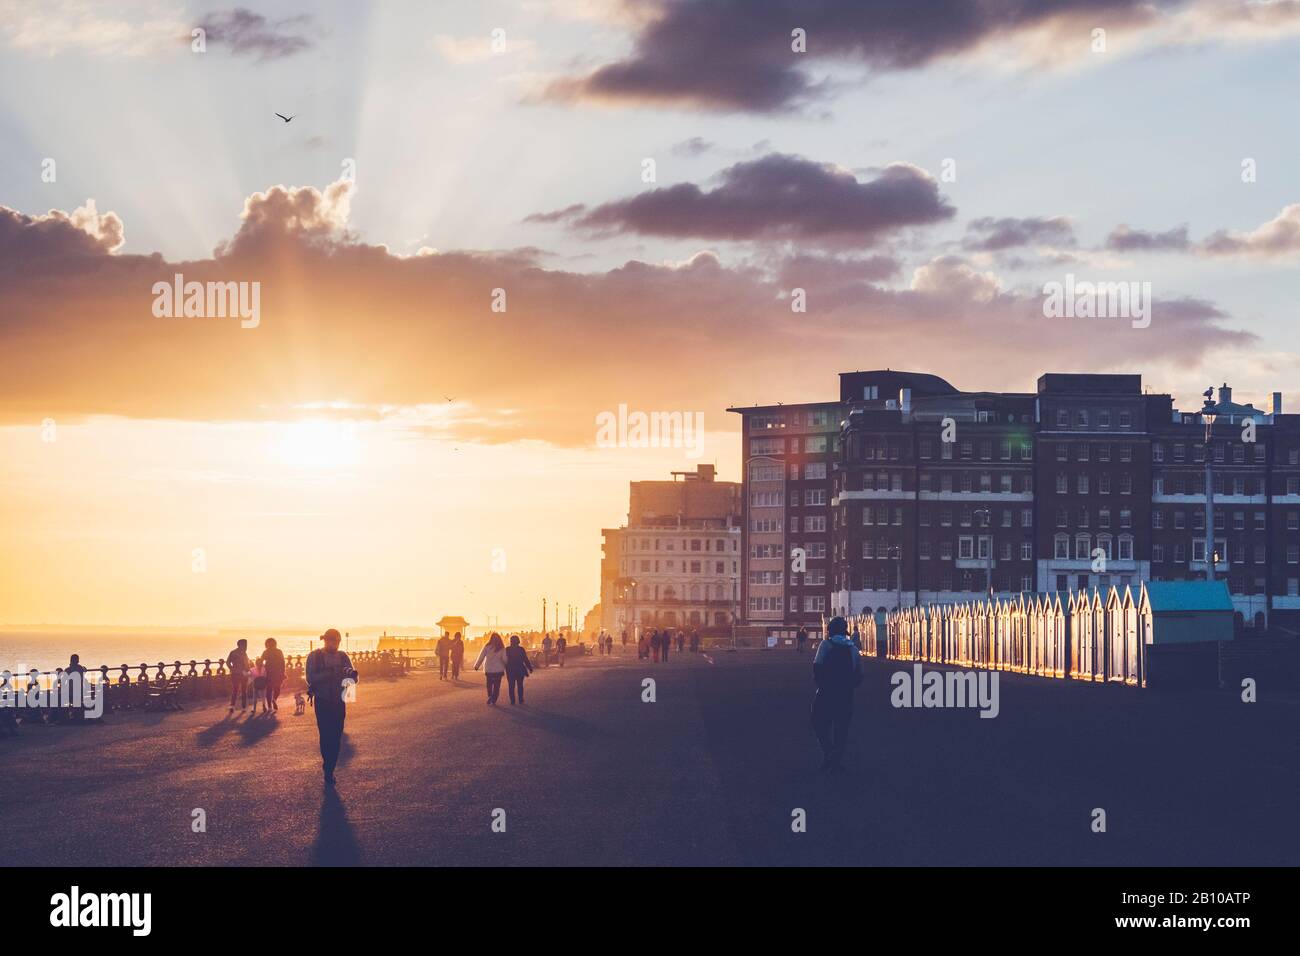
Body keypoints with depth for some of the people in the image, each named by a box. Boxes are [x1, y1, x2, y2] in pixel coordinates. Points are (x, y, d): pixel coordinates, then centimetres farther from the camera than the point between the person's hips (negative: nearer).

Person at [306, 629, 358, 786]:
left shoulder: (342, 656, 4)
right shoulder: (315, 657, -5)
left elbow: (353, 679, 1)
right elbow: (310, 679, -15)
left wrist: (352, 675, -23)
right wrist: (327, 674, -29)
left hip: (339, 702, 3)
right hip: (322, 702, -3)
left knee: (336, 738, -1)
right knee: (325, 736, -3)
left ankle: (329, 771, 5)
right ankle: (329, 767, 16)